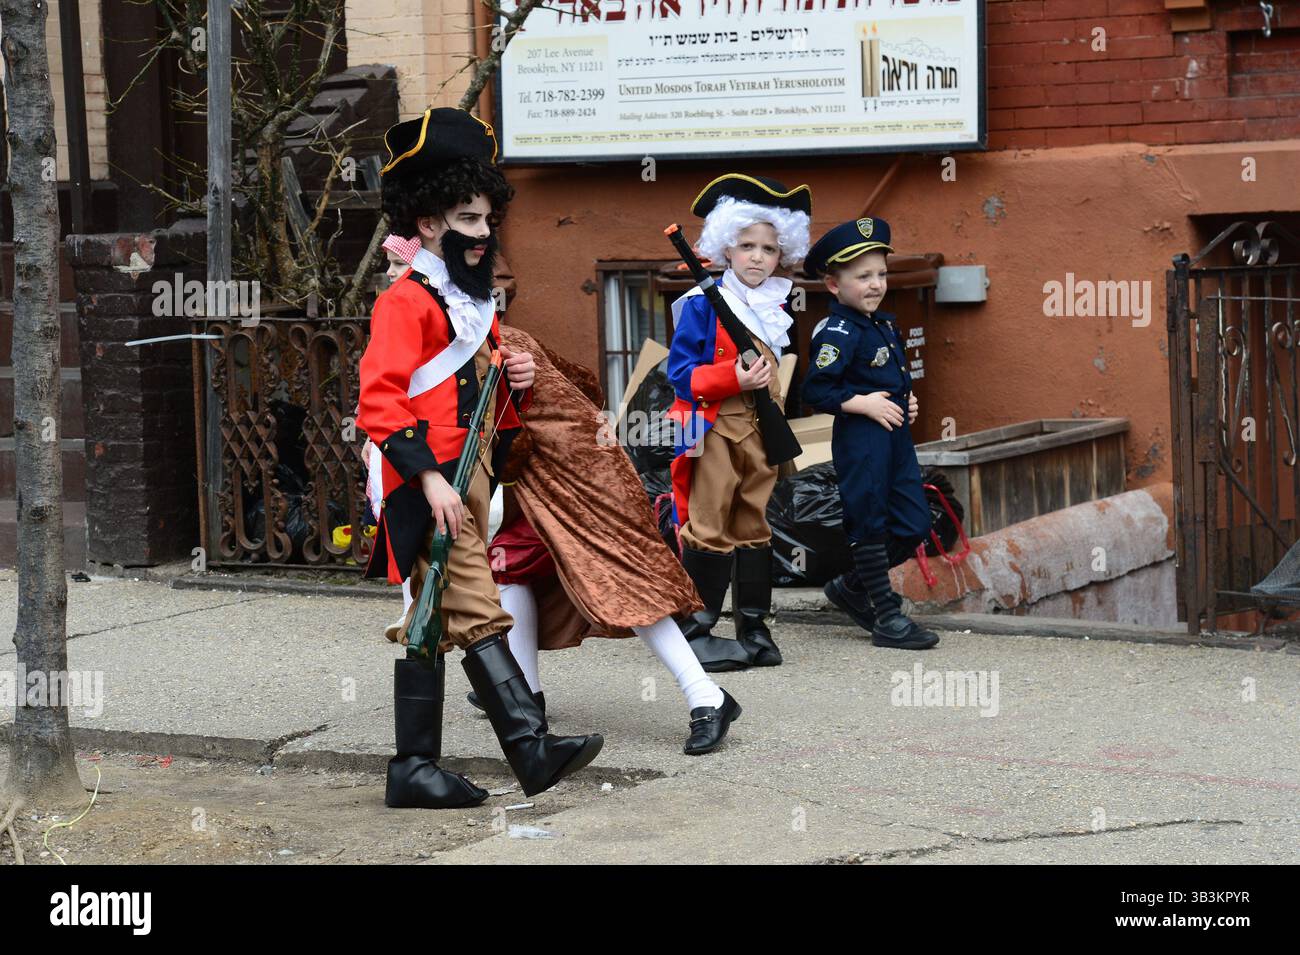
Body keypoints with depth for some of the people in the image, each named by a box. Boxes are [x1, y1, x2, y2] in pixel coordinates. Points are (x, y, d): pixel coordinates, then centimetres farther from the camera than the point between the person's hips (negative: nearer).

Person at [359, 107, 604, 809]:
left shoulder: (475, 303, 21)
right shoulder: (406, 301, -9)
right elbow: (380, 402, -18)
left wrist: (515, 382, 8)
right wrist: (430, 479, -25)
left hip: (471, 480, 10)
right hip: (430, 482, -10)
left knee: (434, 619, 10)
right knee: (478, 615, -14)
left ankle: (414, 768, 13)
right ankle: (531, 747, -19)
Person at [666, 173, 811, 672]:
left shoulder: (777, 307, 11)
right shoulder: (702, 303, -8)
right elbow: (680, 371, -12)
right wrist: (734, 379, -23)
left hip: (761, 428, 6)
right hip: (714, 429, -6)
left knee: (755, 525, 11)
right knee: (709, 528, -4)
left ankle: (753, 626, 19)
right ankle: (695, 631, 1)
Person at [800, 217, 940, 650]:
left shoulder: (885, 325, 14)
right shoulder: (836, 333, -13)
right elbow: (815, 390, -18)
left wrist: (907, 401, 10)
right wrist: (862, 404, -20)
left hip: (896, 437, 9)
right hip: (860, 440, -9)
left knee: (914, 525, 10)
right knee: (869, 525, 0)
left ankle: (851, 587, 27)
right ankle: (887, 618, 6)